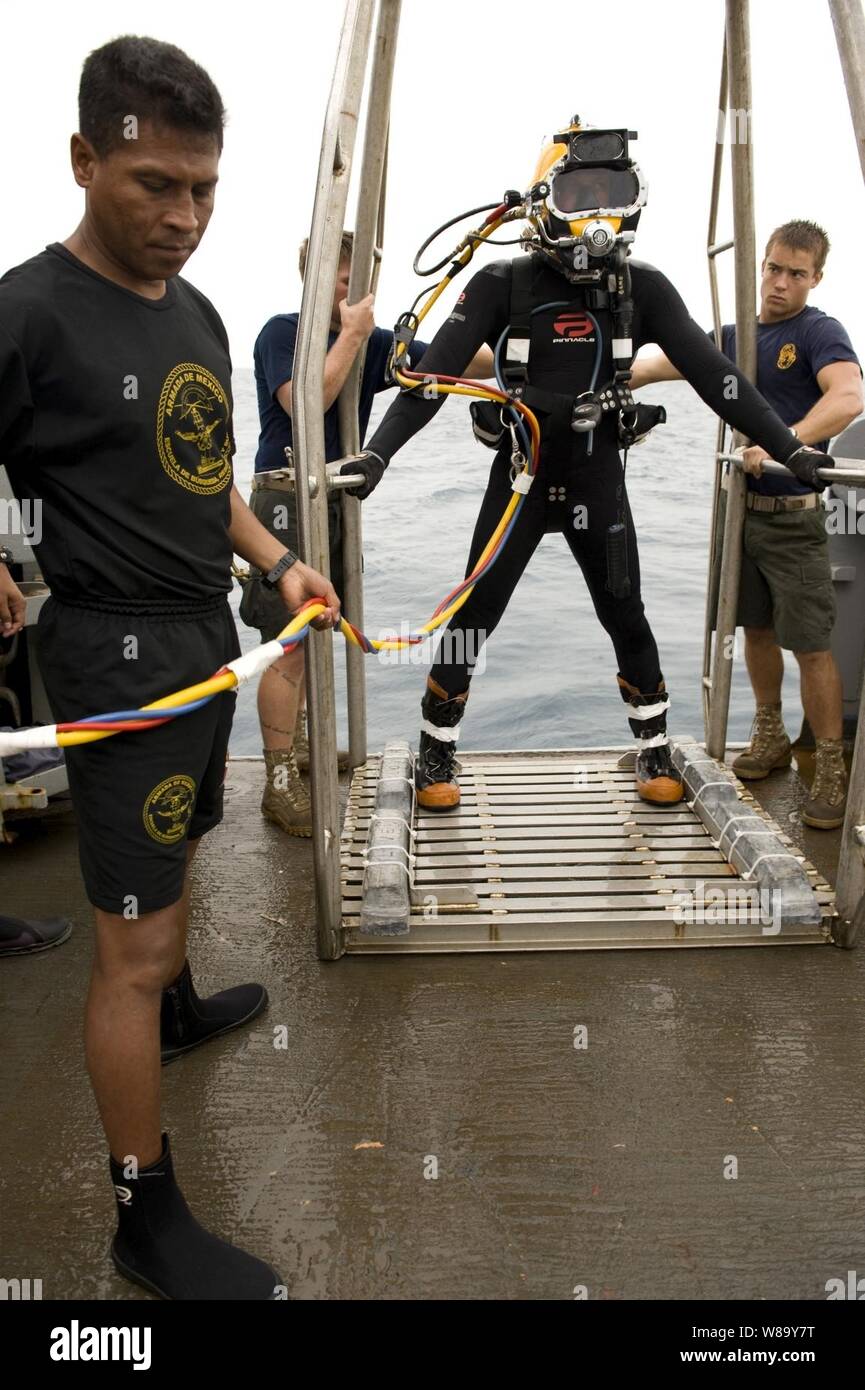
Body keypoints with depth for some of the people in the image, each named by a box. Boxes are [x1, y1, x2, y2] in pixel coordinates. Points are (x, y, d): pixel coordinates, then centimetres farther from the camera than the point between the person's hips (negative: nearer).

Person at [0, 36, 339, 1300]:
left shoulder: (198, 313, 10)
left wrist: (278, 561, 9)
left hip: (206, 634, 9)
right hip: (123, 652, -8)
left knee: (177, 848, 27)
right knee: (132, 943, -2)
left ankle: (178, 1007, 52)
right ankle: (148, 1218, 13)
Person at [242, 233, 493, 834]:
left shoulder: (371, 341, 10)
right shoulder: (282, 332, -4)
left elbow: (470, 364, 8)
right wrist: (351, 335, -15)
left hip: (336, 497, 6)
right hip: (286, 497, -6)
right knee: (288, 645, -8)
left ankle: (296, 743, 31)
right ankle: (281, 784, -2)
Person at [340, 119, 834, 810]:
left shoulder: (643, 288, -2)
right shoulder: (503, 284, -8)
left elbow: (712, 372, -3)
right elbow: (435, 373, -12)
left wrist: (789, 447, -7)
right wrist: (377, 453, -24)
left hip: (598, 479, 2)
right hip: (519, 476, -1)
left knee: (626, 617, 6)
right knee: (473, 616, 0)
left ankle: (655, 749, 23)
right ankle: (437, 752, 16)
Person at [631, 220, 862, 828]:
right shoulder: (735, 336, 12)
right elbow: (664, 362, 6)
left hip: (794, 516, -6)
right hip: (740, 506, 6)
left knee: (810, 642, -6)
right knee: (757, 628, 14)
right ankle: (771, 737, 30)